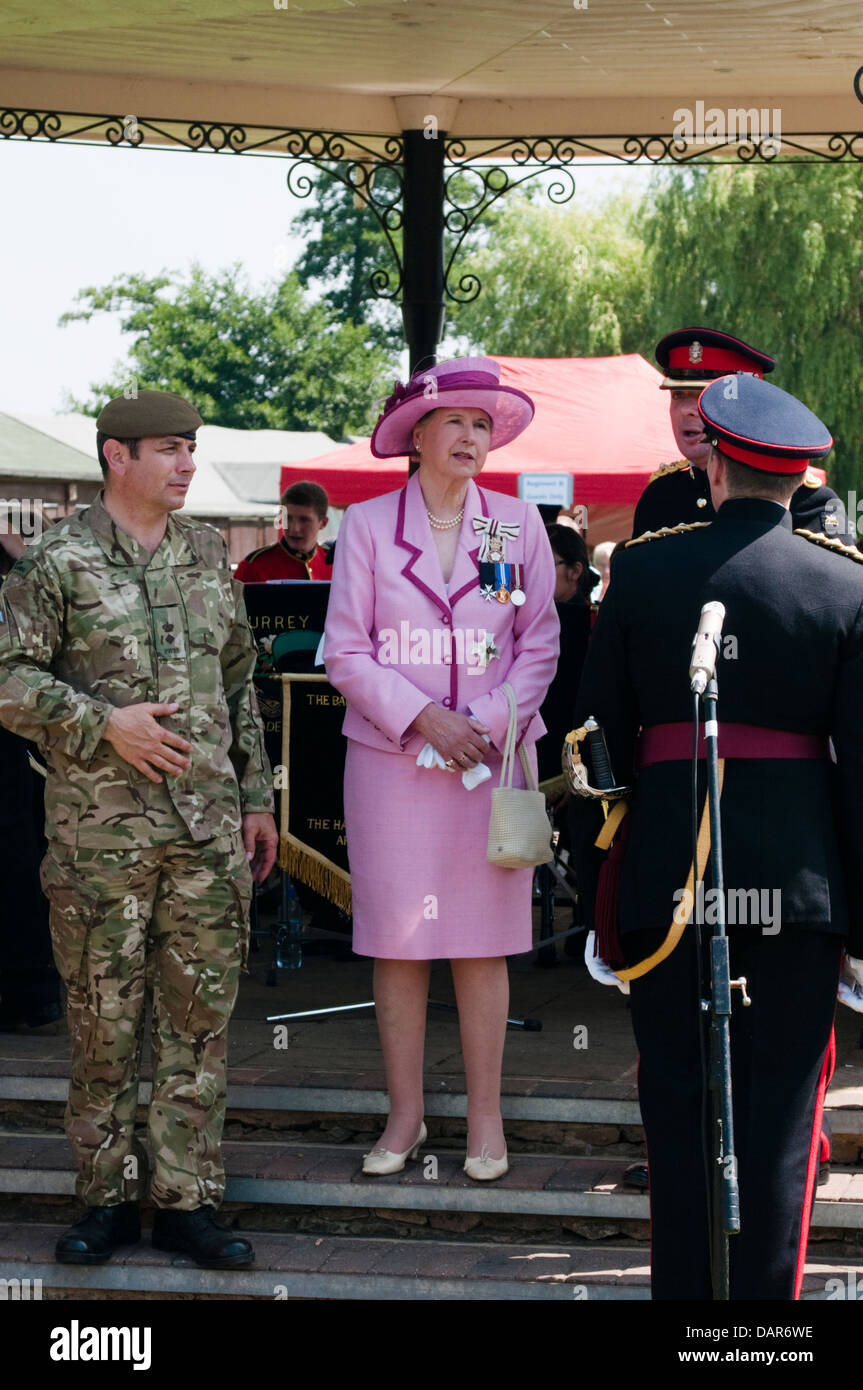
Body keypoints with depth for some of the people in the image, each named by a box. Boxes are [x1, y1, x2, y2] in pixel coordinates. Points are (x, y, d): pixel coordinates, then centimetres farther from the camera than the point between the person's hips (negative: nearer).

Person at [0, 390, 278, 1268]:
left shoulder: (208, 555, 13)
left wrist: (256, 795, 17)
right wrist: (104, 724, -16)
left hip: (209, 831, 4)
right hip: (100, 831, -4)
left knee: (200, 1016, 5)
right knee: (103, 1019, 3)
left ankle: (187, 1202, 13)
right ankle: (106, 1198, 15)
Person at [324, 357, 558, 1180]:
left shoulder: (517, 525, 6)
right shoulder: (367, 526, 2)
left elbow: (541, 644, 6)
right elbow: (344, 650, 0)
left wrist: (487, 725, -8)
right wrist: (423, 717, -11)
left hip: (492, 752, 1)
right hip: (389, 754, 0)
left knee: (482, 940, 2)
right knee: (397, 939, 1)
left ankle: (485, 1117, 11)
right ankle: (405, 1114, 13)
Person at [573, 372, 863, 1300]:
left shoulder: (641, 569, -1)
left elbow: (603, 736, 2)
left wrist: (598, 890, 10)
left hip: (669, 866, 1)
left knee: (679, 1110, 10)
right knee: (776, 1112, 7)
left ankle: (682, 1285, 16)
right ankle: (765, 1288, 11)